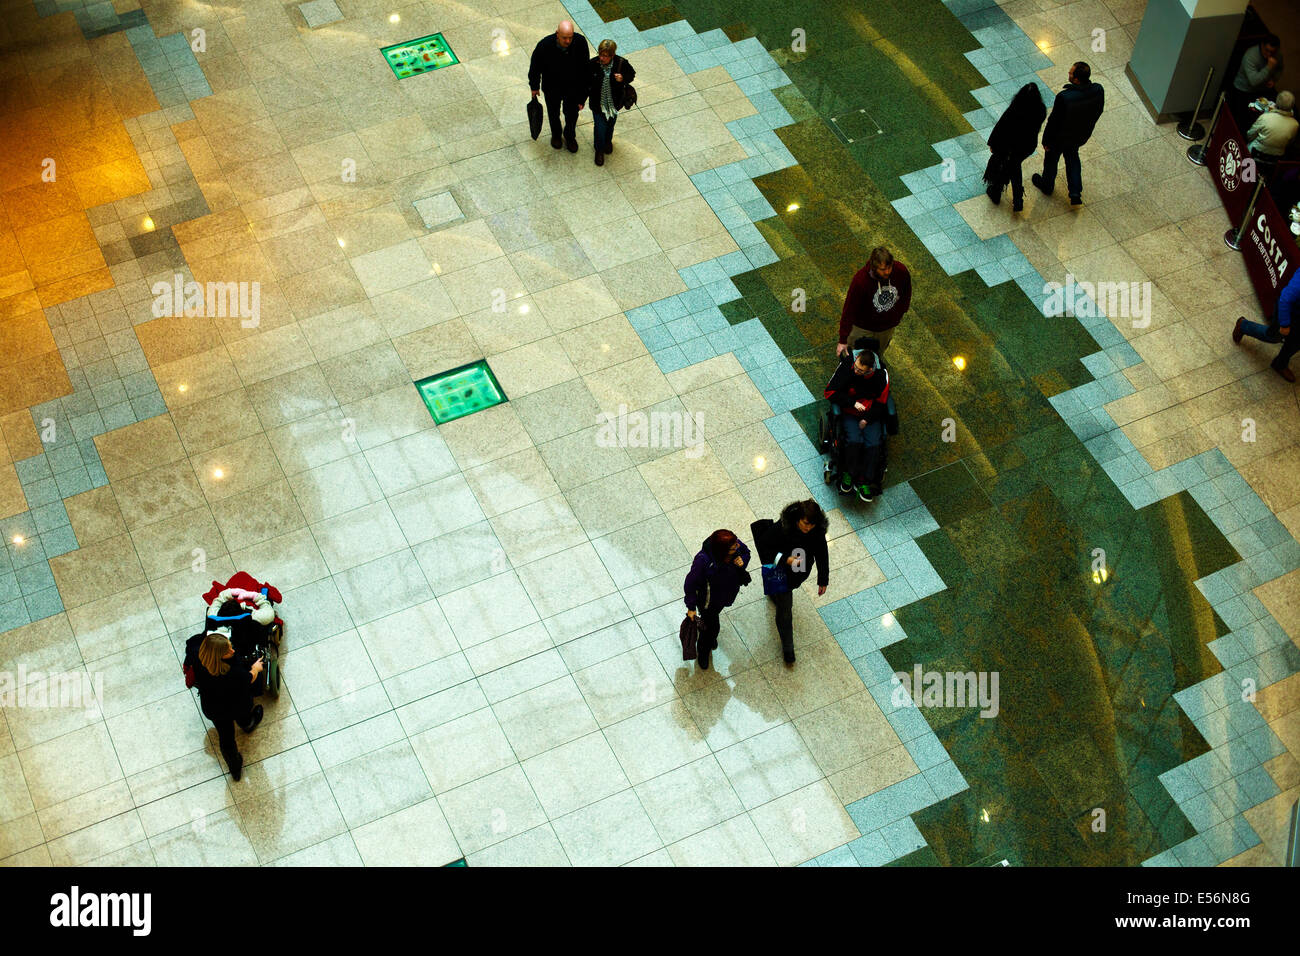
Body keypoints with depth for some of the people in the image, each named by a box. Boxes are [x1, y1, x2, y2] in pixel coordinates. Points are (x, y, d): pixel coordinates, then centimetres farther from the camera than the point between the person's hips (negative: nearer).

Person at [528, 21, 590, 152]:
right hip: (552, 88, -1)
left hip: (573, 87, 1)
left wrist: (583, 88, -1)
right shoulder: (544, 45, -34)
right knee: (553, 113, 26)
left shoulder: (580, 42, -29)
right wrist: (534, 87, -1)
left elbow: (585, 66, -10)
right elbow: (535, 67, -14)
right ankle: (556, 135, 57)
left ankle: (570, 137, 53)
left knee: (572, 114, 23)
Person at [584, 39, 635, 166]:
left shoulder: (621, 63, -24)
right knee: (600, 128, 5)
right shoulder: (593, 64, -24)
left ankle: (608, 140, 61)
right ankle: (599, 150, 35)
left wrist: (623, 79, -27)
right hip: (598, 103, -2)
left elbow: (631, 74, -4)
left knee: (610, 124, 26)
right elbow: (586, 84, -9)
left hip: (614, 102, 2)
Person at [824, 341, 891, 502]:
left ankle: (865, 482, -14)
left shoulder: (881, 375, -13)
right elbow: (830, 392, -11)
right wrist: (853, 402, -19)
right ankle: (849, 474, -8)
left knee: (873, 443, -21)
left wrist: (867, 419, -12)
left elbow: (881, 403, 0)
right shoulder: (846, 366, -17)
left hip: (871, 416, 1)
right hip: (850, 414, -1)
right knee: (854, 440, -27)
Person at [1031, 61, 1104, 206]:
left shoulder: (1064, 97, -40)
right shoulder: (1098, 90, -23)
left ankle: (1047, 186, 52)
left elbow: (1053, 121, -26)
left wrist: (1046, 140, -10)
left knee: (1051, 160, 25)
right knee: (1072, 157, 33)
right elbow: (1098, 111, -4)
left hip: (1060, 137, -5)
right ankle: (1076, 194, 37)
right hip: (1082, 135, 5)